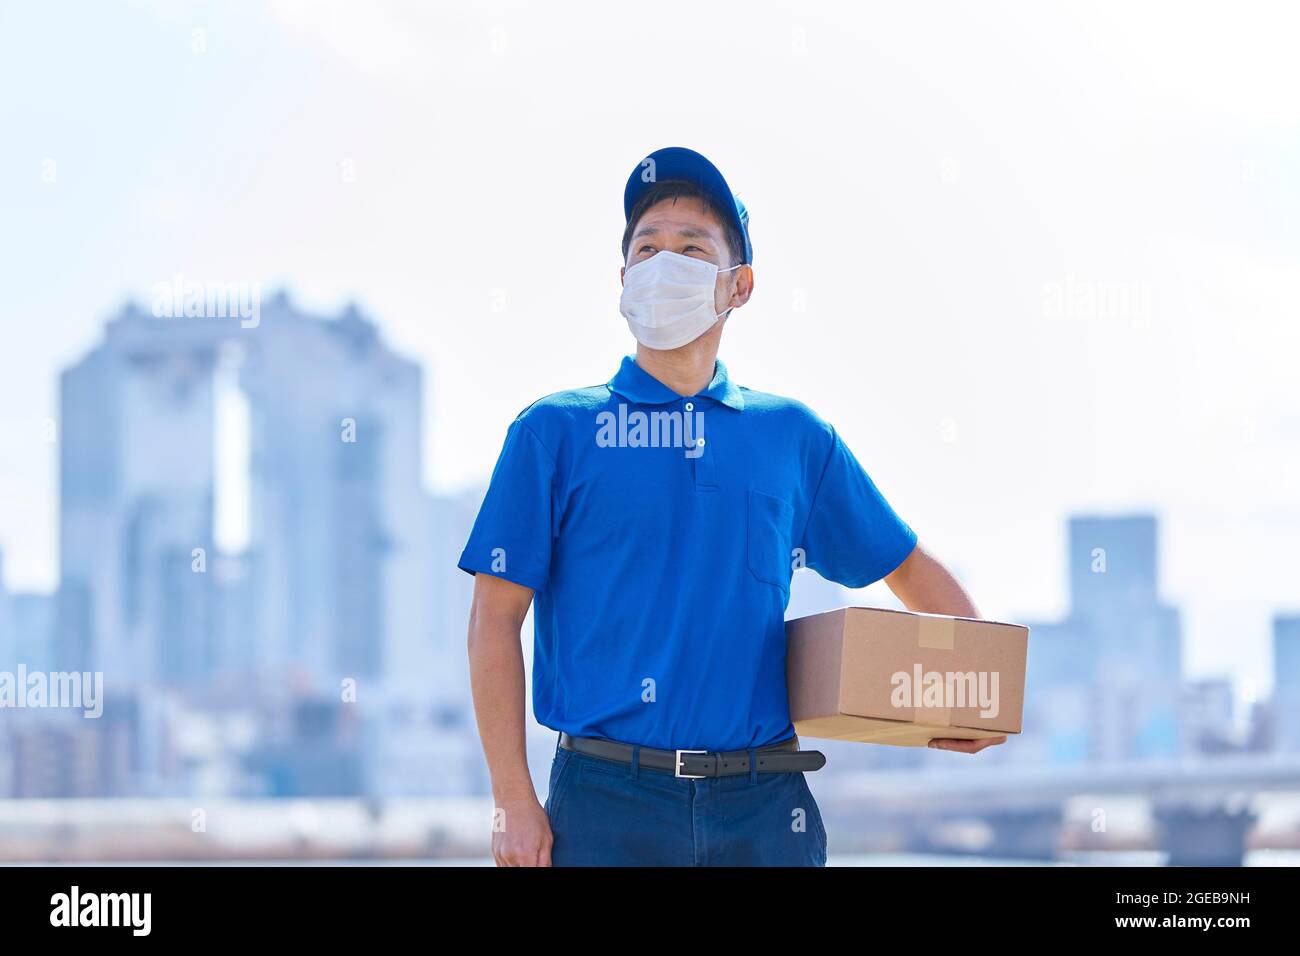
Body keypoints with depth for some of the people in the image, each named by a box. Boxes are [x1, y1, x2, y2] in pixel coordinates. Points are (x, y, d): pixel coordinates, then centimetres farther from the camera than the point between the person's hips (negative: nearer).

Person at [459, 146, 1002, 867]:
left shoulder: (794, 436, 14)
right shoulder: (555, 431, 6)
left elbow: (910, 569, 24)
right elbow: (496, 618, 2)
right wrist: (514, 800, -5)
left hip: (764, 807, 2)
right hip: (607, 804, -2)